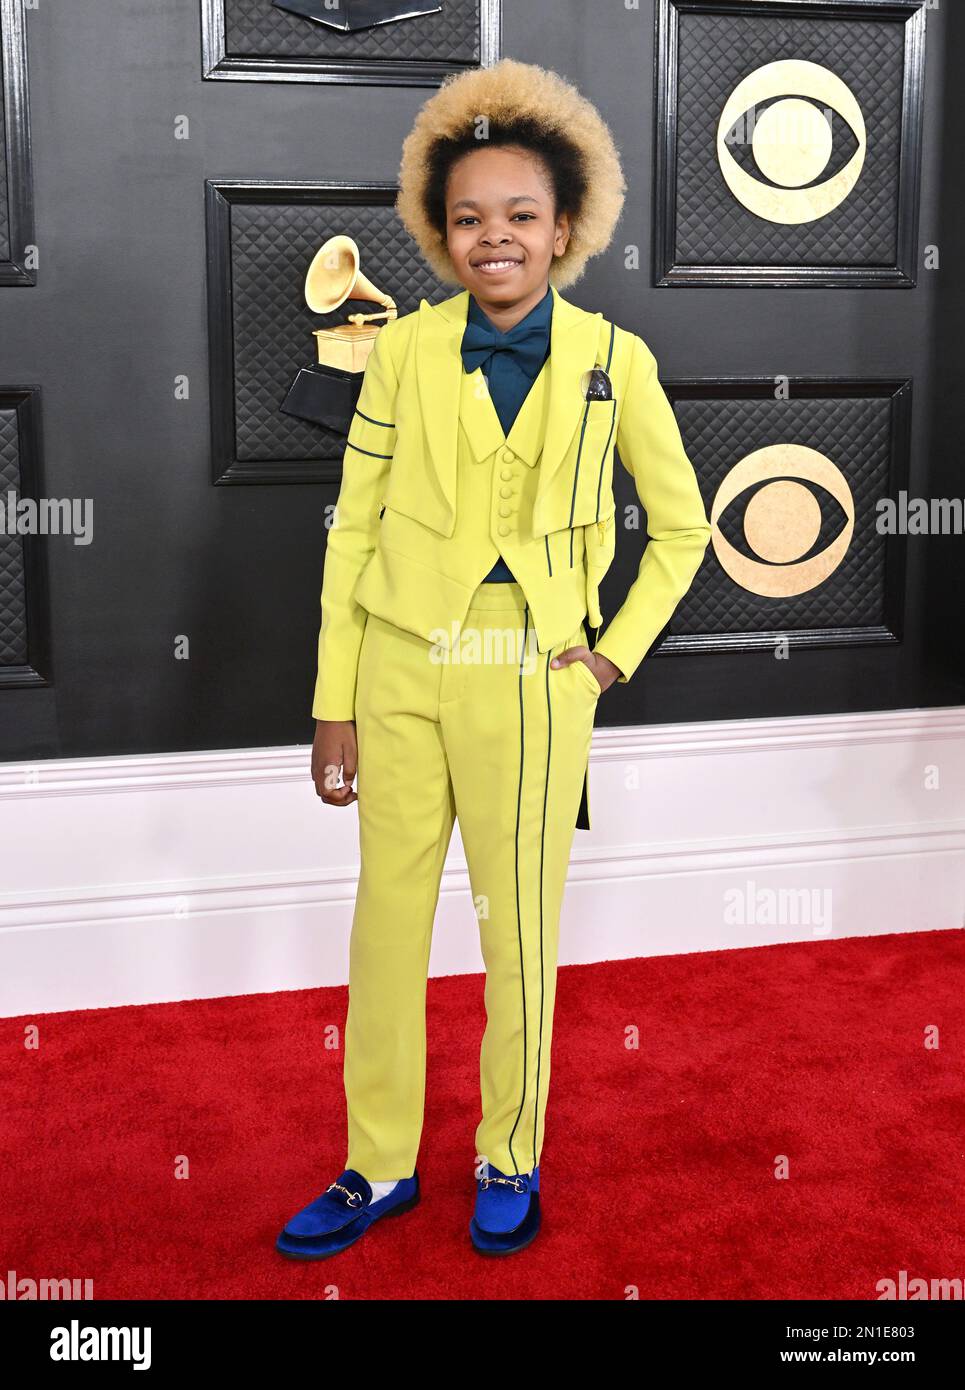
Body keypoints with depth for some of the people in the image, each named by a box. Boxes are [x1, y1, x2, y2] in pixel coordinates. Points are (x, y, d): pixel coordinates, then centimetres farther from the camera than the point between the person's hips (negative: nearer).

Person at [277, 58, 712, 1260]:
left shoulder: (614, 362, -2)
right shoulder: (403, 351, 0)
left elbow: (682, 525, 9)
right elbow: (352, 529, 2)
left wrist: (618, 654, 0)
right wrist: (333, 706, 0)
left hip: (532, 686, -1)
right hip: (400, 671, 2)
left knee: (520, 934, 8)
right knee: (387, 918, 9)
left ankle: (510, 1163, 29)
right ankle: (378, 1167, 26)